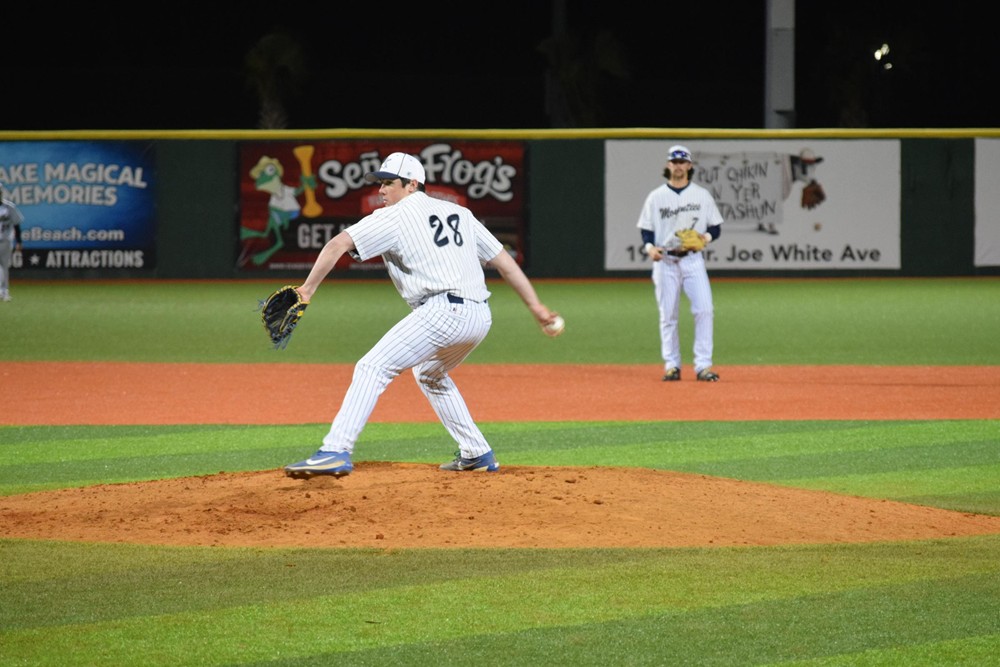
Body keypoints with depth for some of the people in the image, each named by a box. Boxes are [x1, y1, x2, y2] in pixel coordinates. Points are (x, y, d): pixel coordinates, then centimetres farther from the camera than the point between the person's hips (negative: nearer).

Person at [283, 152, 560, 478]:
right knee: (430, 374, 32)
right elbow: (504, 261, 20)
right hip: (480, 317, 8)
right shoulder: (459, 213, 22)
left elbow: (338, 244, -7)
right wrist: (536, 306, 20)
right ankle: (478, 454, 31)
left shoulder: (393, 217, 3)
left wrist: (308, 288, -2)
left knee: (372, 368, -10)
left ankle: (335, 452, -24)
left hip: (443, 311, -8)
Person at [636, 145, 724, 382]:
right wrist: (650, 247, -16)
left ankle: (703, 365, -11)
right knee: (668, 315, 2)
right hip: (665, 261, 0)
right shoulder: (656, 197, 5)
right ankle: (671, 365, 11)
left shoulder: (702, 195, 7)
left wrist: (706, 236, -13)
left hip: (692, 260, 0)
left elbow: (716, 227, 9)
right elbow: (646, 229, 5)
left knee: (705, 309, -13)